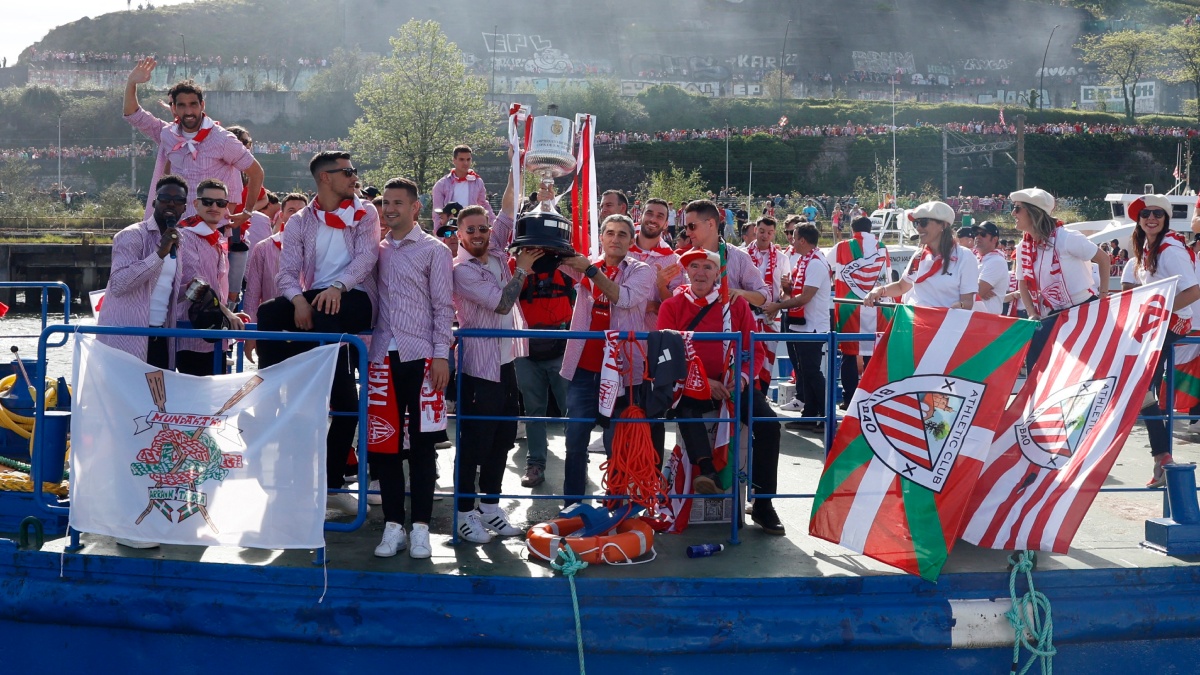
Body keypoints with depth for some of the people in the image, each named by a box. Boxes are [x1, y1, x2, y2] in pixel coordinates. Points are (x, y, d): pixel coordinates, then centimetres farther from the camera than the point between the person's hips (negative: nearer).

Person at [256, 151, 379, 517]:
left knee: (326, 318, -36)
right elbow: (287, 272, 3)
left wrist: (337, 287, -24)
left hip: (354, 299, -2)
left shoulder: (364, 214, 11)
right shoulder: (299, 222, 15)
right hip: (313, 300, 2)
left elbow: (365, 257, -6)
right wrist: (298, 299, -20)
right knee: (268, 312, -28)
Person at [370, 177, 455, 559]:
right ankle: (393, 525, 12)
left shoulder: (434, 251, 2)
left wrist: (441, 355, -10)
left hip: (420, 357, -4)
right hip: (383, 356, 4)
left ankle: (420, 526, 7)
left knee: (421, 442, 1)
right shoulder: (377, 251, 14)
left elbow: (443, 306, -2)